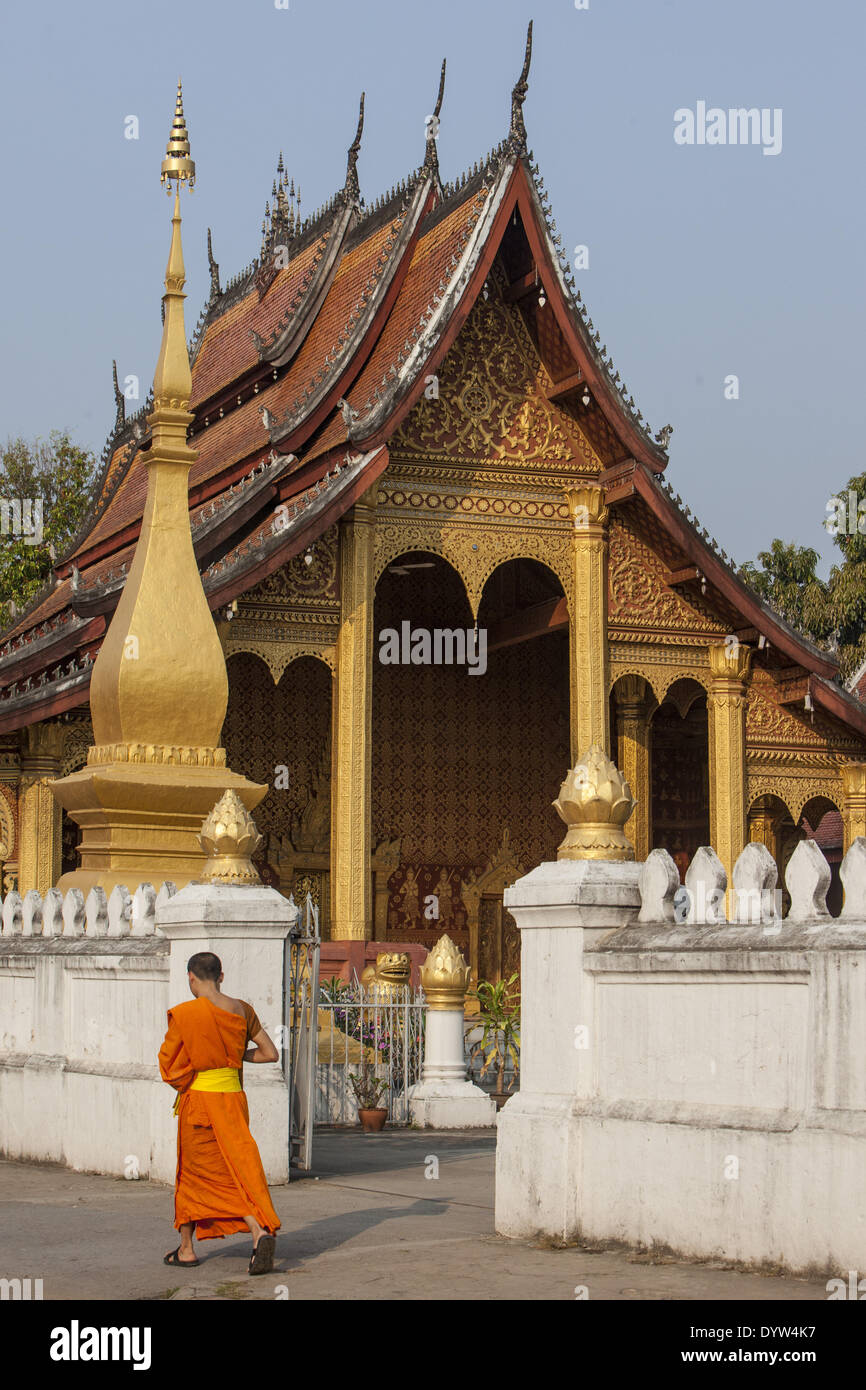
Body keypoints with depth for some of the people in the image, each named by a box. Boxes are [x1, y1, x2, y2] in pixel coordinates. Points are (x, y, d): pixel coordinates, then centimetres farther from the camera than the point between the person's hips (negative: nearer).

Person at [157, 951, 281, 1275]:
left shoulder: (183, 1014, -12)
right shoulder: (242, 1011, 2)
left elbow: (168, 1063, -7)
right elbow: (271, 1054, 6)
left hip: (198, 1099, -3)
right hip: (233, 1098, 4)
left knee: (192, 1172, 12)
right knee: (238, 1169, 6)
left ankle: (186, 1248, 20)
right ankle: (260, 1231, -17)